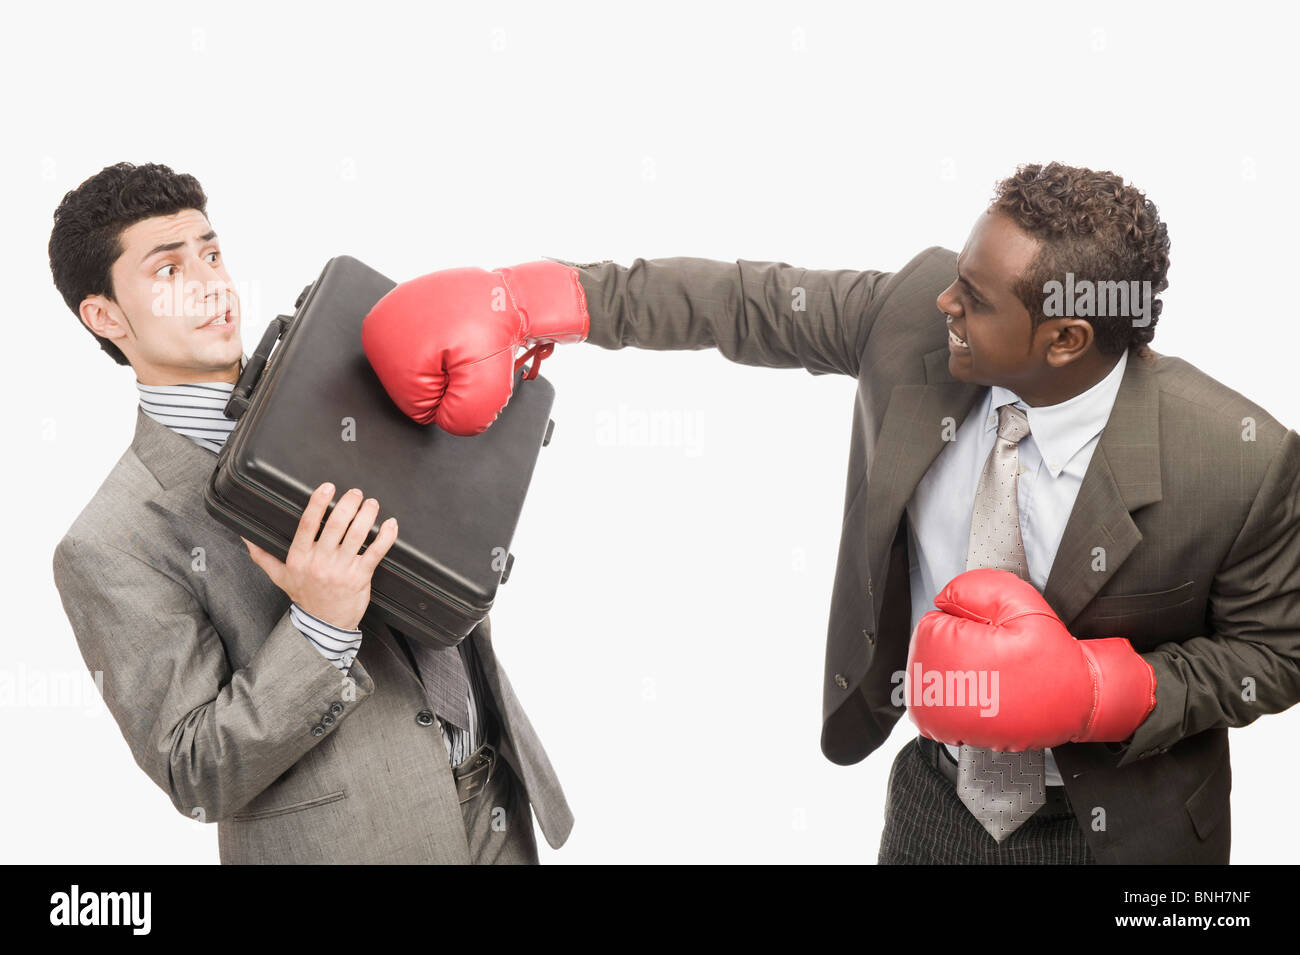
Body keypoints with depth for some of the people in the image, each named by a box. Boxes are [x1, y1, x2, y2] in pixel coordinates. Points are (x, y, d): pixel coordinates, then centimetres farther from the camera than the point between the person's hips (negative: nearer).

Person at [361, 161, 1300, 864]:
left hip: (1115, 831, -3)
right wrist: (530, 300, -18)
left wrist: (1093, 688, -26)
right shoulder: (916, 315, -20)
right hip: (937, 796, 3)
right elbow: (748, 302, -11)